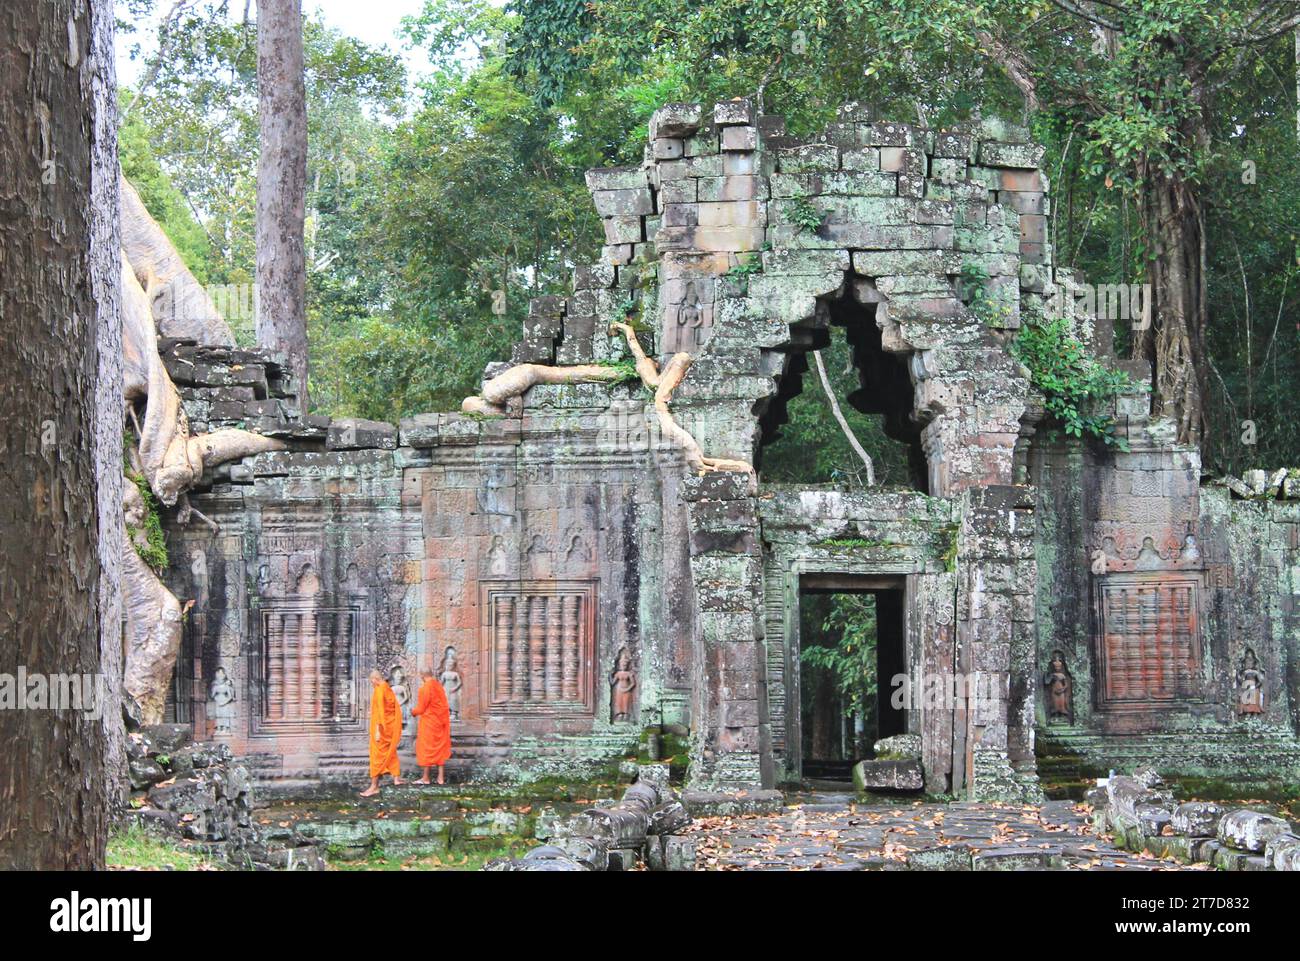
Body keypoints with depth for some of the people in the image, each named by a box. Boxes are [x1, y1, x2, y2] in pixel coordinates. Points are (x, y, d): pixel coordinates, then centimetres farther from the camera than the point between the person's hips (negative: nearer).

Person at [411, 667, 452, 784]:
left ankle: (426, 778, 7)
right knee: (440, 748, 10)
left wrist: (413, 712, 9)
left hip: (429, 722, -6)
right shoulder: (439, 687, 4)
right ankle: (440, 777, 10)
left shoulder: (424, 688, -16)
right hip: (441, 721, 6)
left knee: (426, 748, 3)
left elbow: (421, 708, -13)